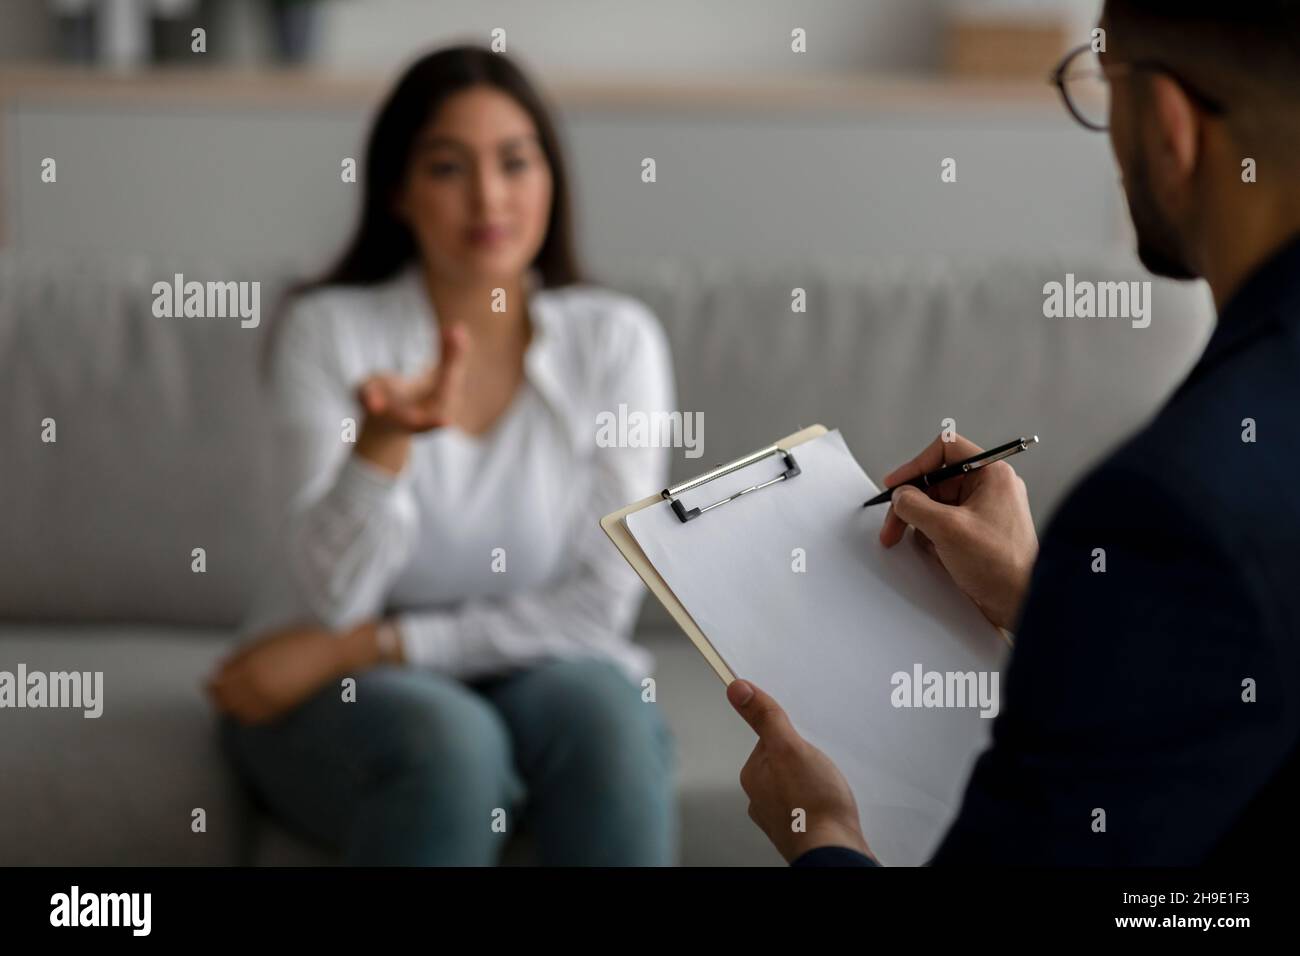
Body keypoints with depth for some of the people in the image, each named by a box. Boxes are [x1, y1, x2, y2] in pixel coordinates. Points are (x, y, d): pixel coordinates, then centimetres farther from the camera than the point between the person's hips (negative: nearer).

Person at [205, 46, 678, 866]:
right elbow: (330, 599, -14)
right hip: (339, 701, -1)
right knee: (447, 739, -34)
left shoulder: (615, 341, -2)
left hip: (536, 672, 2)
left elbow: (599, 606, -7)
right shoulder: (330, 331, -6)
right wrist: (383, 441, -33)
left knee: (603, 712, -32)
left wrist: (367, 643, -13)